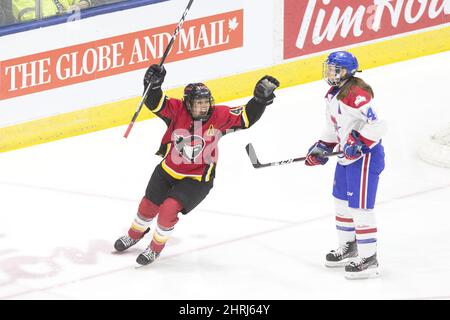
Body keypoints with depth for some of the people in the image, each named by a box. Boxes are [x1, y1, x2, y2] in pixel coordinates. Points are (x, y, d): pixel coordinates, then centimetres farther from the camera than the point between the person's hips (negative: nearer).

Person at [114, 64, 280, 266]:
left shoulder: (219, 117, -20)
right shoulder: (177, 111, -19)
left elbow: (247, 117, -18)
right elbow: (154, 102, -25)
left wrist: (262, 98, -31)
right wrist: (153, 84, -43)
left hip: (198, 178, -3)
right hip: (168, 171, 3)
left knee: (169, 209, -18)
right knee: (148, 206, 16)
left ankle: (156, 248, 9)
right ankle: (135, 234, 49)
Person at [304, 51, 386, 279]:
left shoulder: (357, 94, -23)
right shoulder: (332, 95, 10)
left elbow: (377, 124, -29)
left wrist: (359, 143, -31)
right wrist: (322, 147, 13)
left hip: (366, 155, -11)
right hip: (346, 155, 11)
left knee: (360, 205, -9)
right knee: (341, 201, 20)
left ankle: (368, 260, -3)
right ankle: (348, 249, 36)